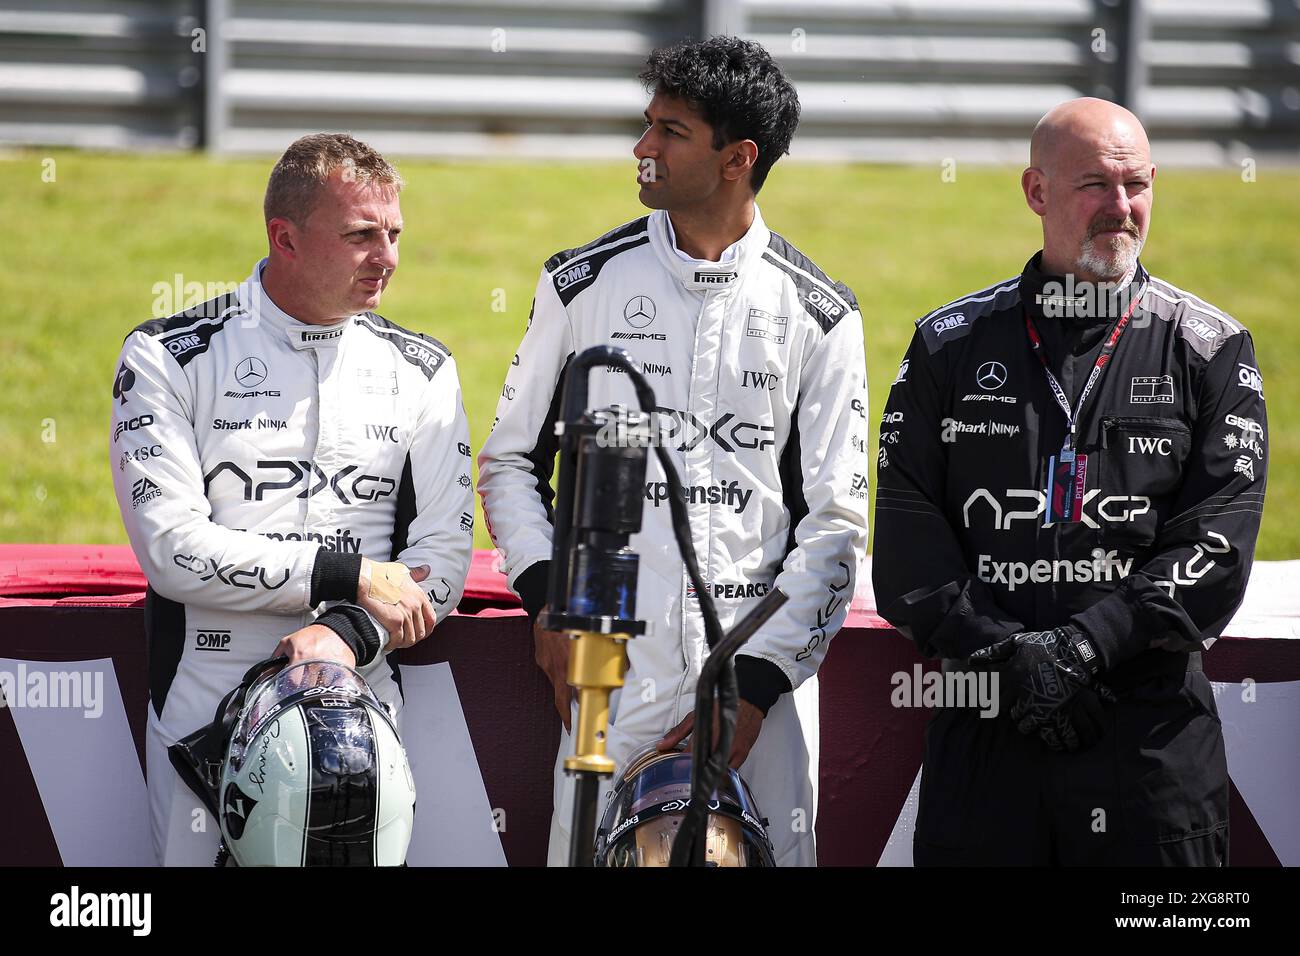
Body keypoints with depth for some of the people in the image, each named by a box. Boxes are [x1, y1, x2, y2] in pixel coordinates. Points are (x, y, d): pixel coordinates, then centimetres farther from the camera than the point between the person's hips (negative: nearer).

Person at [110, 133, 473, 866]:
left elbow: (443, 556, 4)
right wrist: (351, 576, -12)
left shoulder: (421, 371, 10)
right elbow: (171, 549, -11)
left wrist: (351, 636, -15)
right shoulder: (170, 358, -1)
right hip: (206, 706, -2)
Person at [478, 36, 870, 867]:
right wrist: (549, 595, -2)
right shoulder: (583, 284, 7)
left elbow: (834, 522, 2)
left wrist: (756, 680, -7)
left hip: (764, 674, 0)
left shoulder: (819, 316, 3)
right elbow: (511, 461, 14)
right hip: (611, 669, 1)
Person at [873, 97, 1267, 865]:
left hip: (1152, 723, -1)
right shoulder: (951, 344, 10)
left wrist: (1082, 648, -14)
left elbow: (1216, 545, -3)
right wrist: (1003, 655, -11)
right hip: (983, 726, 1)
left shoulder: (1208, 349, 6)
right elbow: (907, 534, 3)